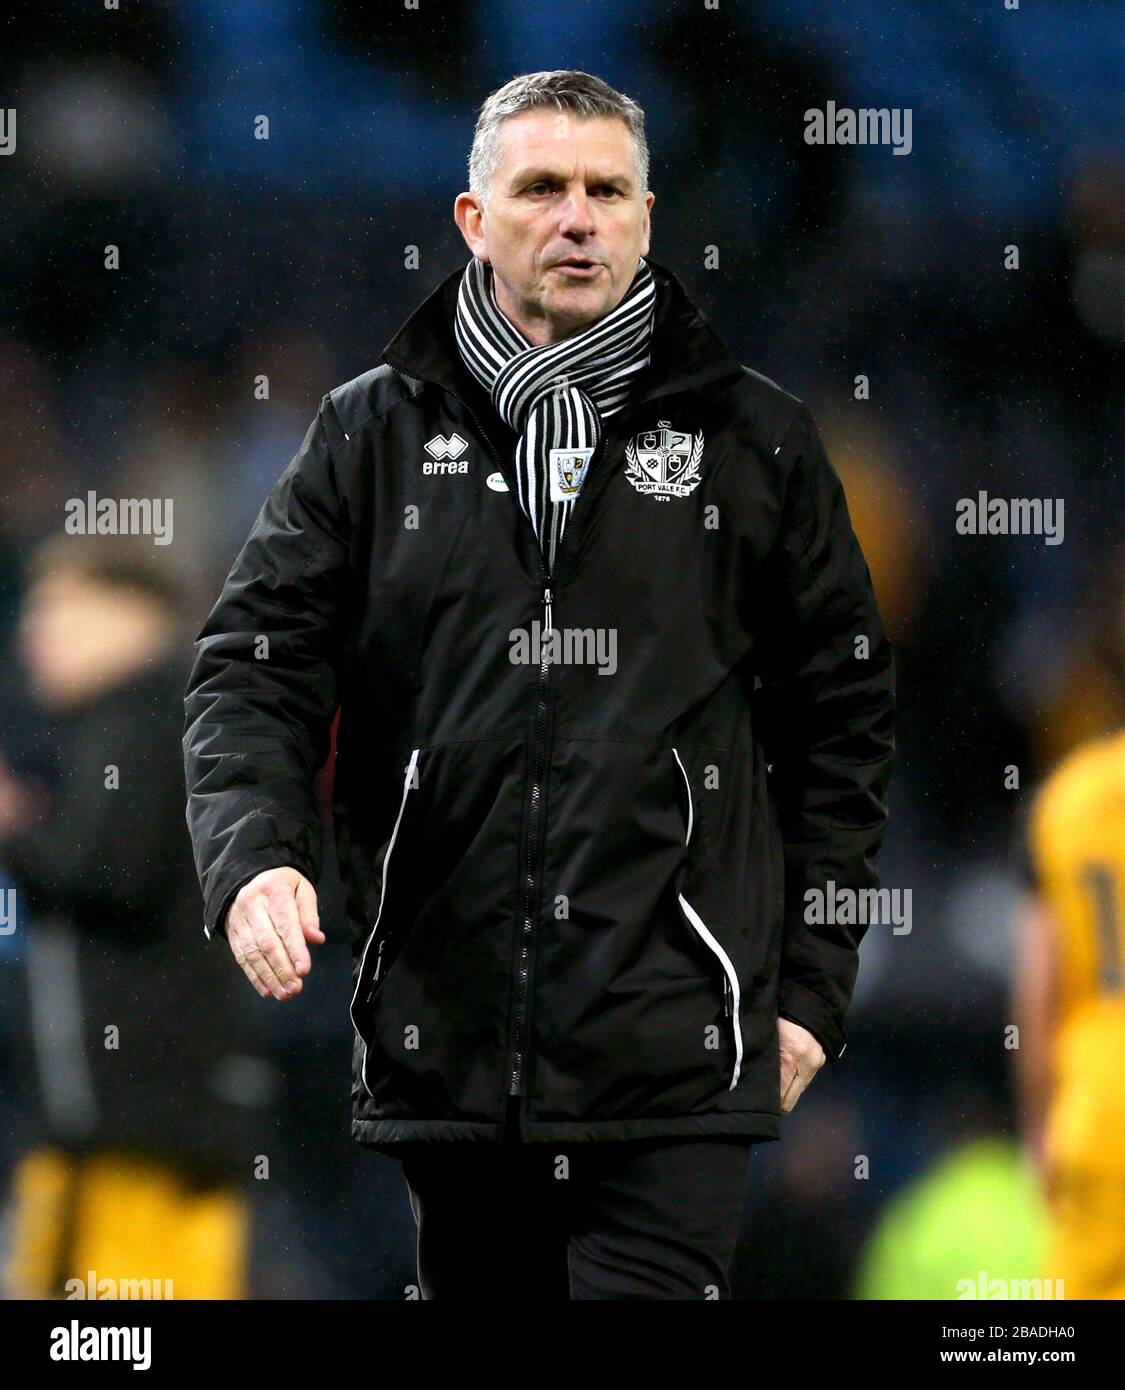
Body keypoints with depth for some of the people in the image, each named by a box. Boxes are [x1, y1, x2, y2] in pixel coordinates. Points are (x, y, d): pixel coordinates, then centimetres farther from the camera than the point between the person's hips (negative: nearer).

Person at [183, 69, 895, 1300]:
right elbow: (255, 667, 5)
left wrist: (810, 986, 6)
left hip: (671, 1054, -2)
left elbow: (840, 713, 11)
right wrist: (253, 854, -15)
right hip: (444, 1045, 2)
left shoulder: (753, 441, 8)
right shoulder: (372, 435, 10)